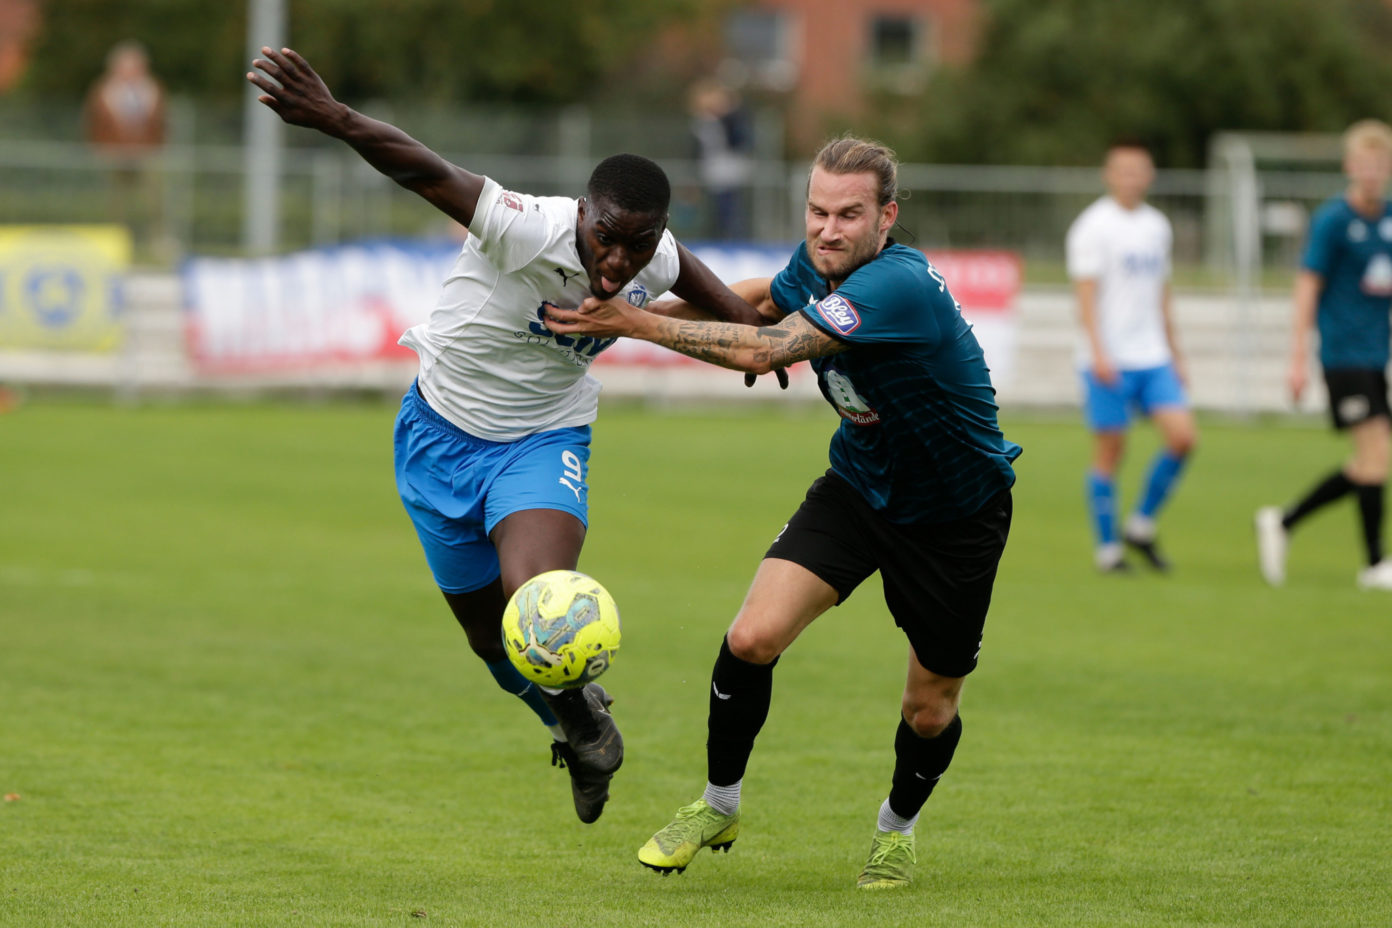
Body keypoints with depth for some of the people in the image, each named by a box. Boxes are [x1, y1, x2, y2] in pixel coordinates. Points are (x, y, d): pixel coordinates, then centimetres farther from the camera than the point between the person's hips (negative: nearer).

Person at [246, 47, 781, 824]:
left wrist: (748, 324, 23)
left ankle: (583, 721, 3)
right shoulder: (527, 232, -31)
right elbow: (426, 172, -45)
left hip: (545, 442, 1)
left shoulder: (654, 260, -16)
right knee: (492, 636, 13)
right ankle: (577, 725, 44)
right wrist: (334, 119, -61)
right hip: (444, 433, -1)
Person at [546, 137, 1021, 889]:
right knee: (753, 637, -15)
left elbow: (760, 351, -38)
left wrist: (637, 323, -33)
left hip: (956, 513, -5)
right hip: (859, 483, 5)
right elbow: (766, 296, 18)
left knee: (930, 708, 6)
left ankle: (897, 828, 37)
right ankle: (719, 807, 7)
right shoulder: (815, 265, -9)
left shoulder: (898, 285, -34)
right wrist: (656, 309, 8)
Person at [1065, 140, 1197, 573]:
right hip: (1108, 359, -6)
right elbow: (1086, 292, -11)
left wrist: (1174, 353, 21)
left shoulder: (1157, 225, 15)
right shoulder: (1093, 225, -5)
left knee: (1182, 436, -8)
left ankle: (1141, 525, 8)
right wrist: (1098, 351, -21)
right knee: (1109, 451, -3)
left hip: (1153, 358, 6)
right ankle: (1107, 548, 8)